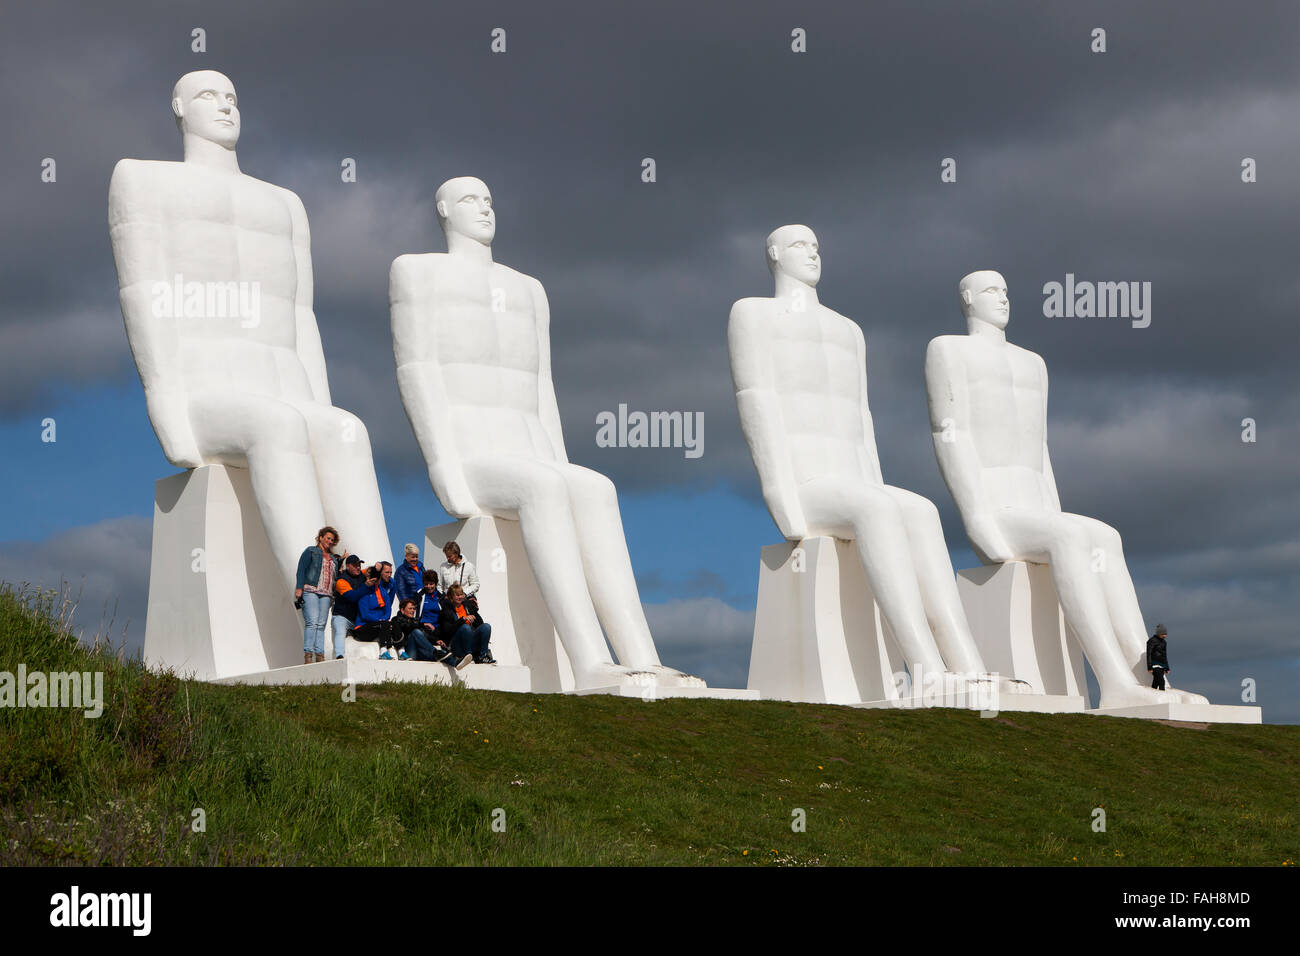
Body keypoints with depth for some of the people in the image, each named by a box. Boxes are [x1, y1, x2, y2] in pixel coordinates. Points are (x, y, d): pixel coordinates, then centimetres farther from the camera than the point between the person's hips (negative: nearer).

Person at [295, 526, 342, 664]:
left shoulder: (334, 558, 26)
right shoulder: (311, 552, 9)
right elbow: (301, 569, 0)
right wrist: (299, 588, -10)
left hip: (326, 594, 6)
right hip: (310, 591, -6)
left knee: (321, 625, -2)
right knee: (312, 622, -17)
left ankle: (320, 656, -7)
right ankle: (308, 655, -22)